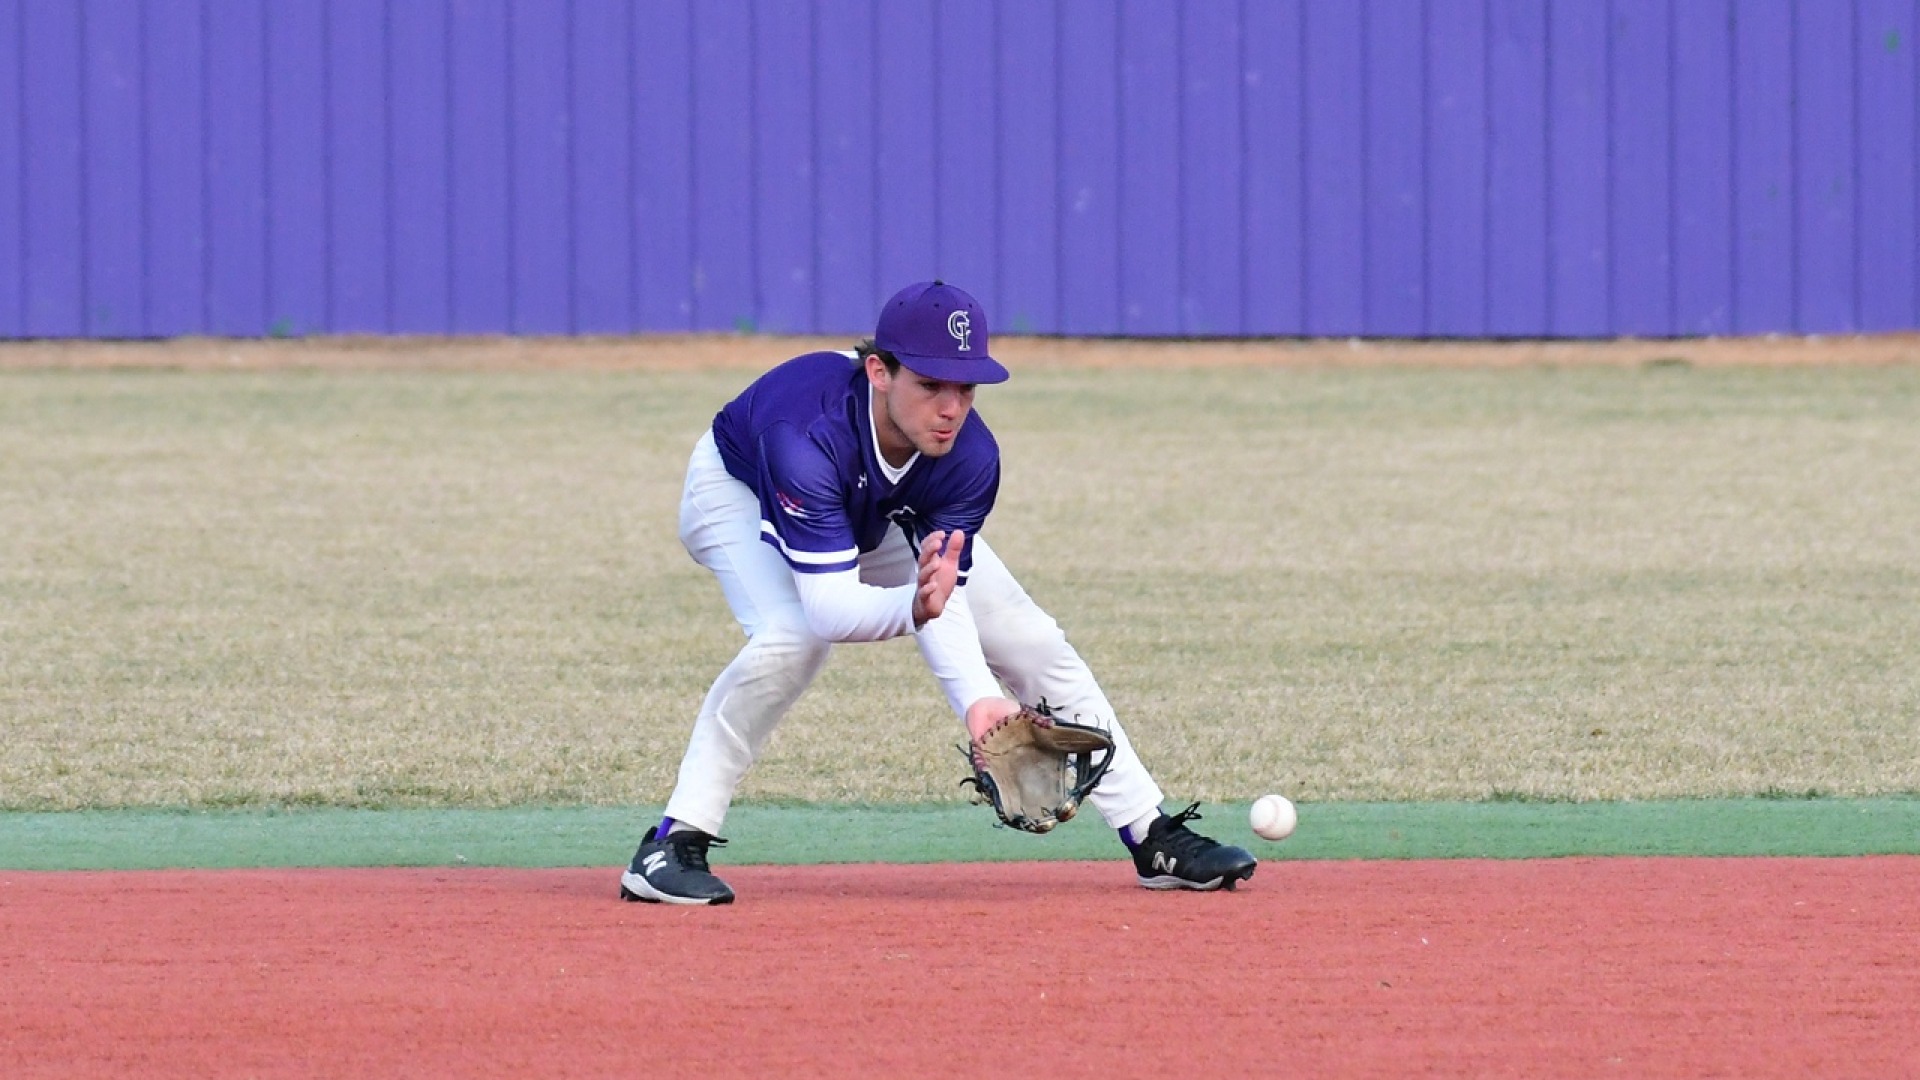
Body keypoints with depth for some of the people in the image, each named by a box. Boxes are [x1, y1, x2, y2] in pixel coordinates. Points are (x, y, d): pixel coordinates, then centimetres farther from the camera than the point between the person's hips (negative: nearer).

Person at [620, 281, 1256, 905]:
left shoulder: (970, 458, -31)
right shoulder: (808, 435, -45)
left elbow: (946, 602, -30)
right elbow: (829, 607, -48)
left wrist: (977, 698, -48)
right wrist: (914, 607, -67)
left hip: (884, 516, 5)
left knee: (1030, 639, -3)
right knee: (791, 637, -35)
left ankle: (1153, 838, 10)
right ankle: (674, 845, -24)